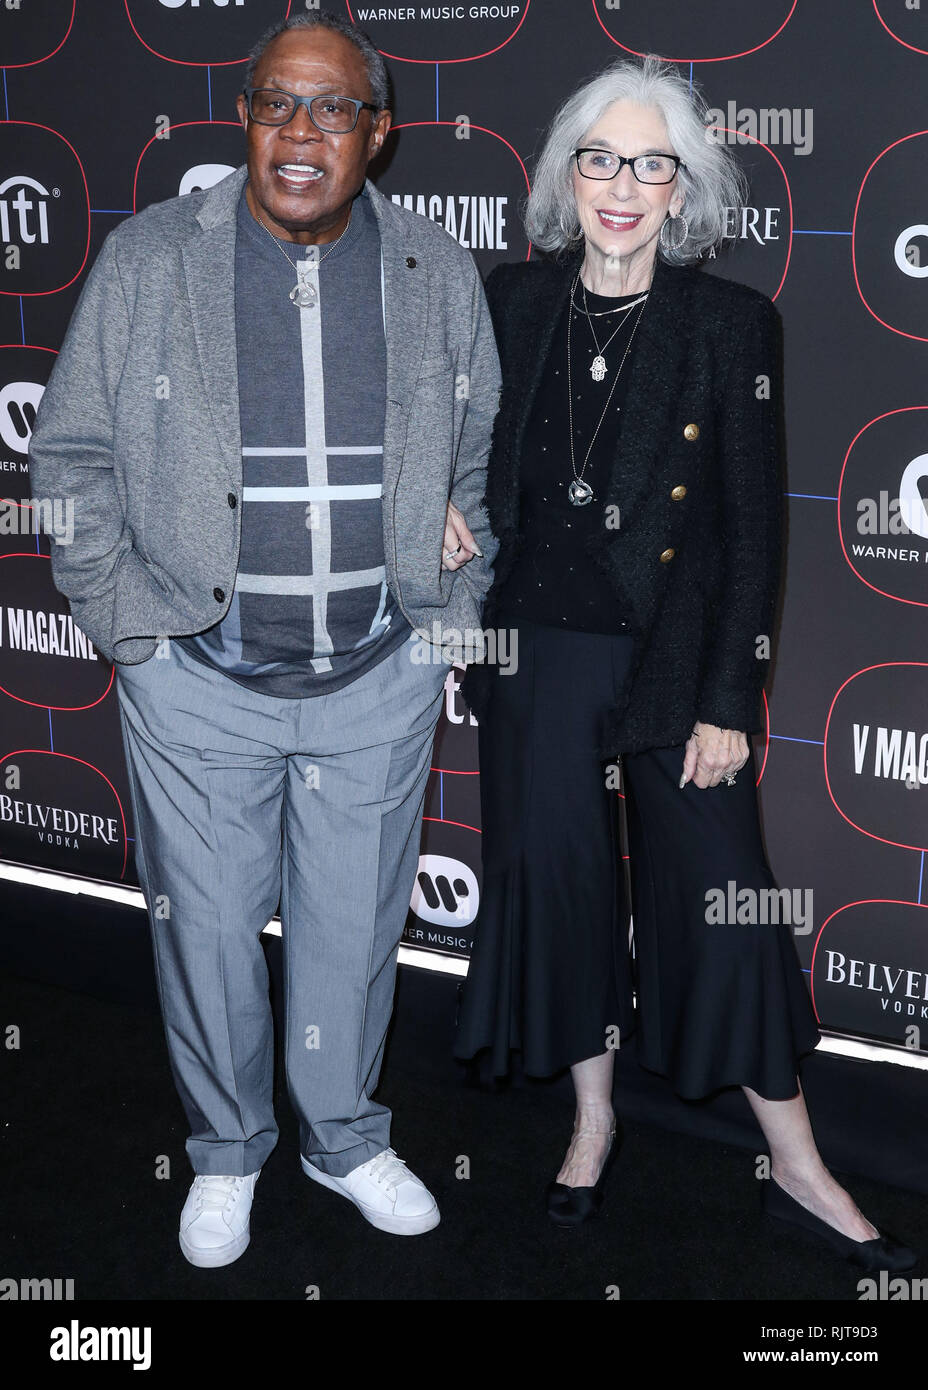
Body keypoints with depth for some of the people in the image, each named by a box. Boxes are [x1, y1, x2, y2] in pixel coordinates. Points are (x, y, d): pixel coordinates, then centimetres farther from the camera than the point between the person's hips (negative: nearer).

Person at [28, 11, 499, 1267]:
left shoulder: (441, 277, 2)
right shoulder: (149, 260, -3)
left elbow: (484, 457, 13)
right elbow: (74, 451, 2)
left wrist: (451, 612, 7)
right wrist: (126, 619, -4)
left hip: (380, 679, 1)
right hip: (198, 678, -1)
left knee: (355, 925, 14)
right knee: (208, 924, 11)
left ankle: (346, 1138, 38)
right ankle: (226, 1150, 36)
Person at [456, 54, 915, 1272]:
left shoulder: (734, 325, -6)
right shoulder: (514, 305, 2)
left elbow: (756, 531, -7)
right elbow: (481, 475, 14)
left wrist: (728, 703, -9)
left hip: (677, 662, -2)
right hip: (539, 656, 3)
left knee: (724, 901, 2)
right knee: (557, 883, 11)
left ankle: (797, 1168, 19)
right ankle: (593, 1119, 33)